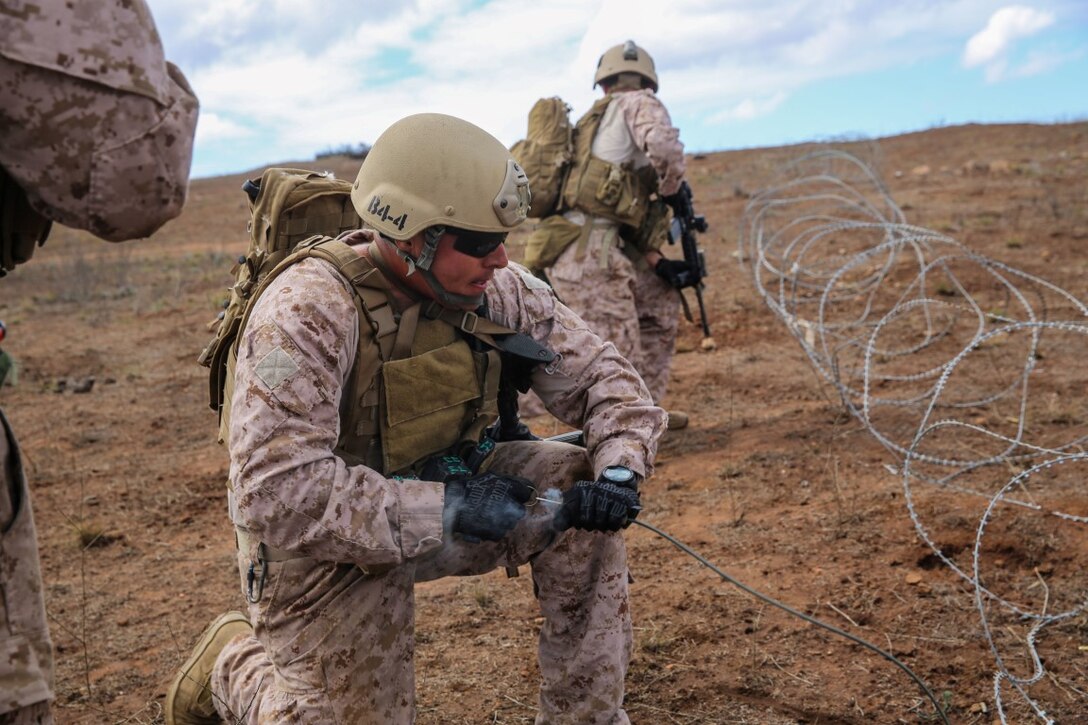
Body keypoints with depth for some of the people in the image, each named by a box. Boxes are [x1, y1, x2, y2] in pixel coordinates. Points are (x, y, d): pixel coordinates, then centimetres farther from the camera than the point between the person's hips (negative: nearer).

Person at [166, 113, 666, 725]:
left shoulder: (500, 288, -11)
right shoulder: (307, 309, -29)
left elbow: (600, 375, -2)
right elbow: (275, 491, -35)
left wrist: (619, 473, -22)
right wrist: (451, 508, -33)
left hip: (445, 495, 5)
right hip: (329, 538, -5)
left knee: (576, 485, -14)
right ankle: (233, 662, 27)